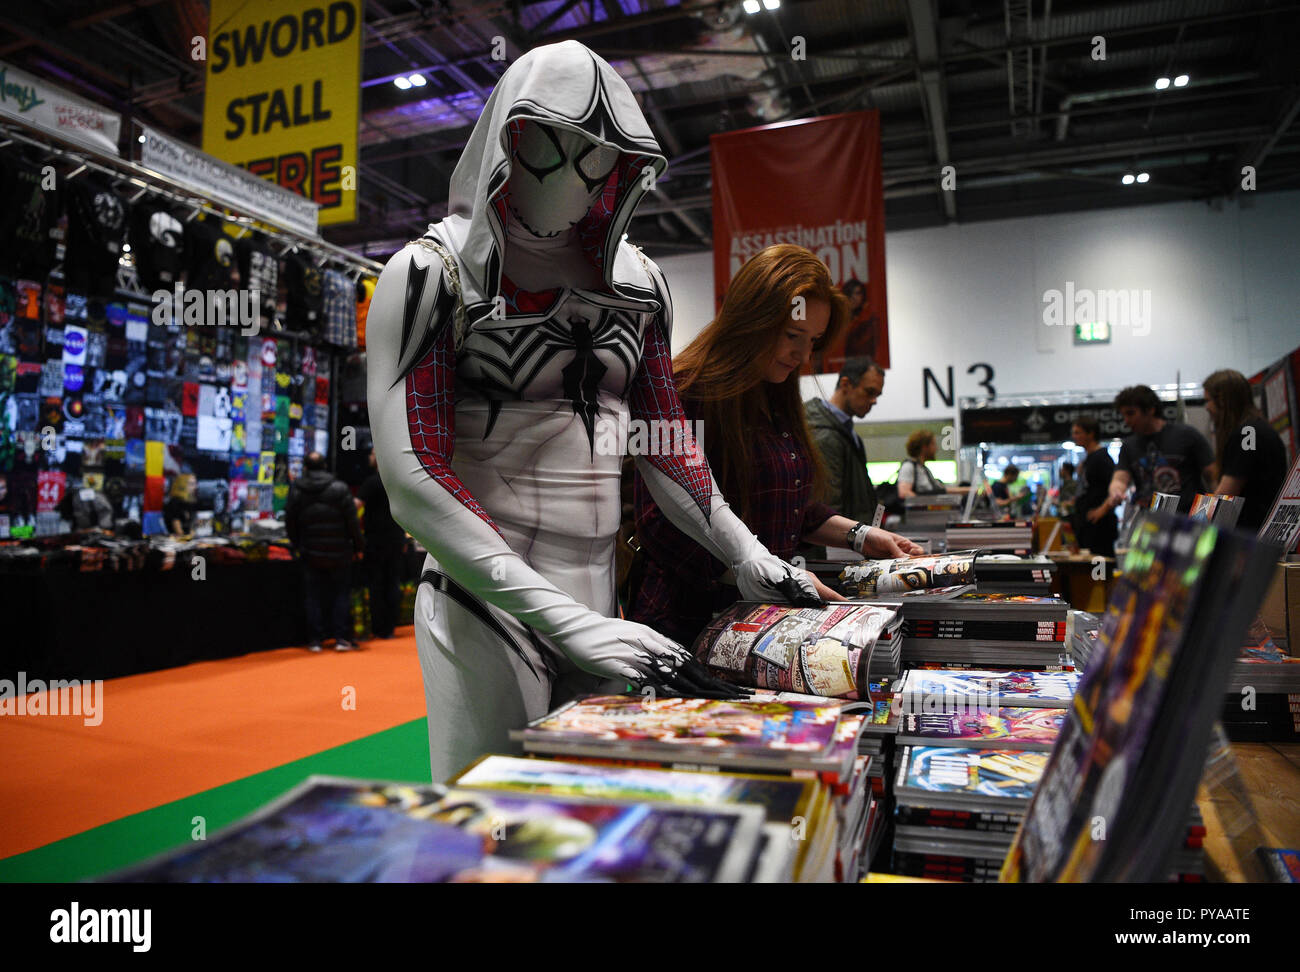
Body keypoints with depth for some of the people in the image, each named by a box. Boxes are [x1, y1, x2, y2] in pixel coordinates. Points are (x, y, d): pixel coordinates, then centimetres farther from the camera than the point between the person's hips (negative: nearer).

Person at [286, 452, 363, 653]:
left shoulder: (296, 490, -1)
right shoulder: (340, 489, -7)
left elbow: (290, 523, 3)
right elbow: (352, 522, -8)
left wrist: (298, 545, 17)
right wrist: (357, 546, 2)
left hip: (310, 553, 1)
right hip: (339, 553, -1)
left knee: (313, 596, 10)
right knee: (341, 594, 8)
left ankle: (316, 639, 11)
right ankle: (341, 638, 5)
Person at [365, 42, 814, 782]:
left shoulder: (637, 280, 11)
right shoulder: (433, 272, -6)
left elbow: (665, 442, 17)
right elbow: (412, 477, -16)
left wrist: (751, 559, 8)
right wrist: (567, 621, -24)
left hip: (601, 600, 5)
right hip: (484, 606, -5)